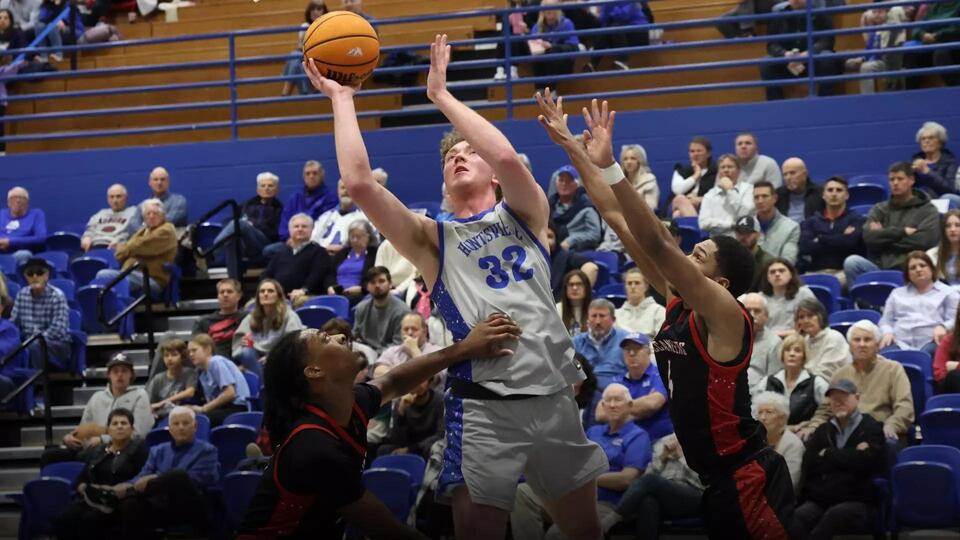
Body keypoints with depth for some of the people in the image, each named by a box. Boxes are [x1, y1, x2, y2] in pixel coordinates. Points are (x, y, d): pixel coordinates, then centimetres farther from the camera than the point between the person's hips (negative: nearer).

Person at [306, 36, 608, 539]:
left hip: (553, 392, 1)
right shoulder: (433, 239, 11)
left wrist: (441, 94, -3)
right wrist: (342, 99, 4)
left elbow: (507, 157, -10)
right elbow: (359, 183, -3)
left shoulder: (525, 215, 12)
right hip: (482, 402, -1)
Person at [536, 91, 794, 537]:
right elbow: (617, 218, 6)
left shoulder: (726, 317, -13)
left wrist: (609, 167, -32)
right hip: (714, 479, 9)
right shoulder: (677, 302, 7)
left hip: (747, 480, -9)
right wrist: (572, 149, 4)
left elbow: (657, 245, -27)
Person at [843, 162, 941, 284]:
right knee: (852, 261, -27)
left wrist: (883, 236, -1)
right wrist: (902, 232, -5)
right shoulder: (880, 209, 19)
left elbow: (924, 240, -6)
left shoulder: (928, 211, 10)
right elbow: (868, 237, 2)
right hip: (879, 268, 3)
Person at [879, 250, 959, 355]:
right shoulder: (897, 293, 32)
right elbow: (886, 321, 27)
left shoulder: (948, 292, 20)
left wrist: (943, 327, -14)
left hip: (930, 342, -2)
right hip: (900, 343, 3)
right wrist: (887, 332, 3)